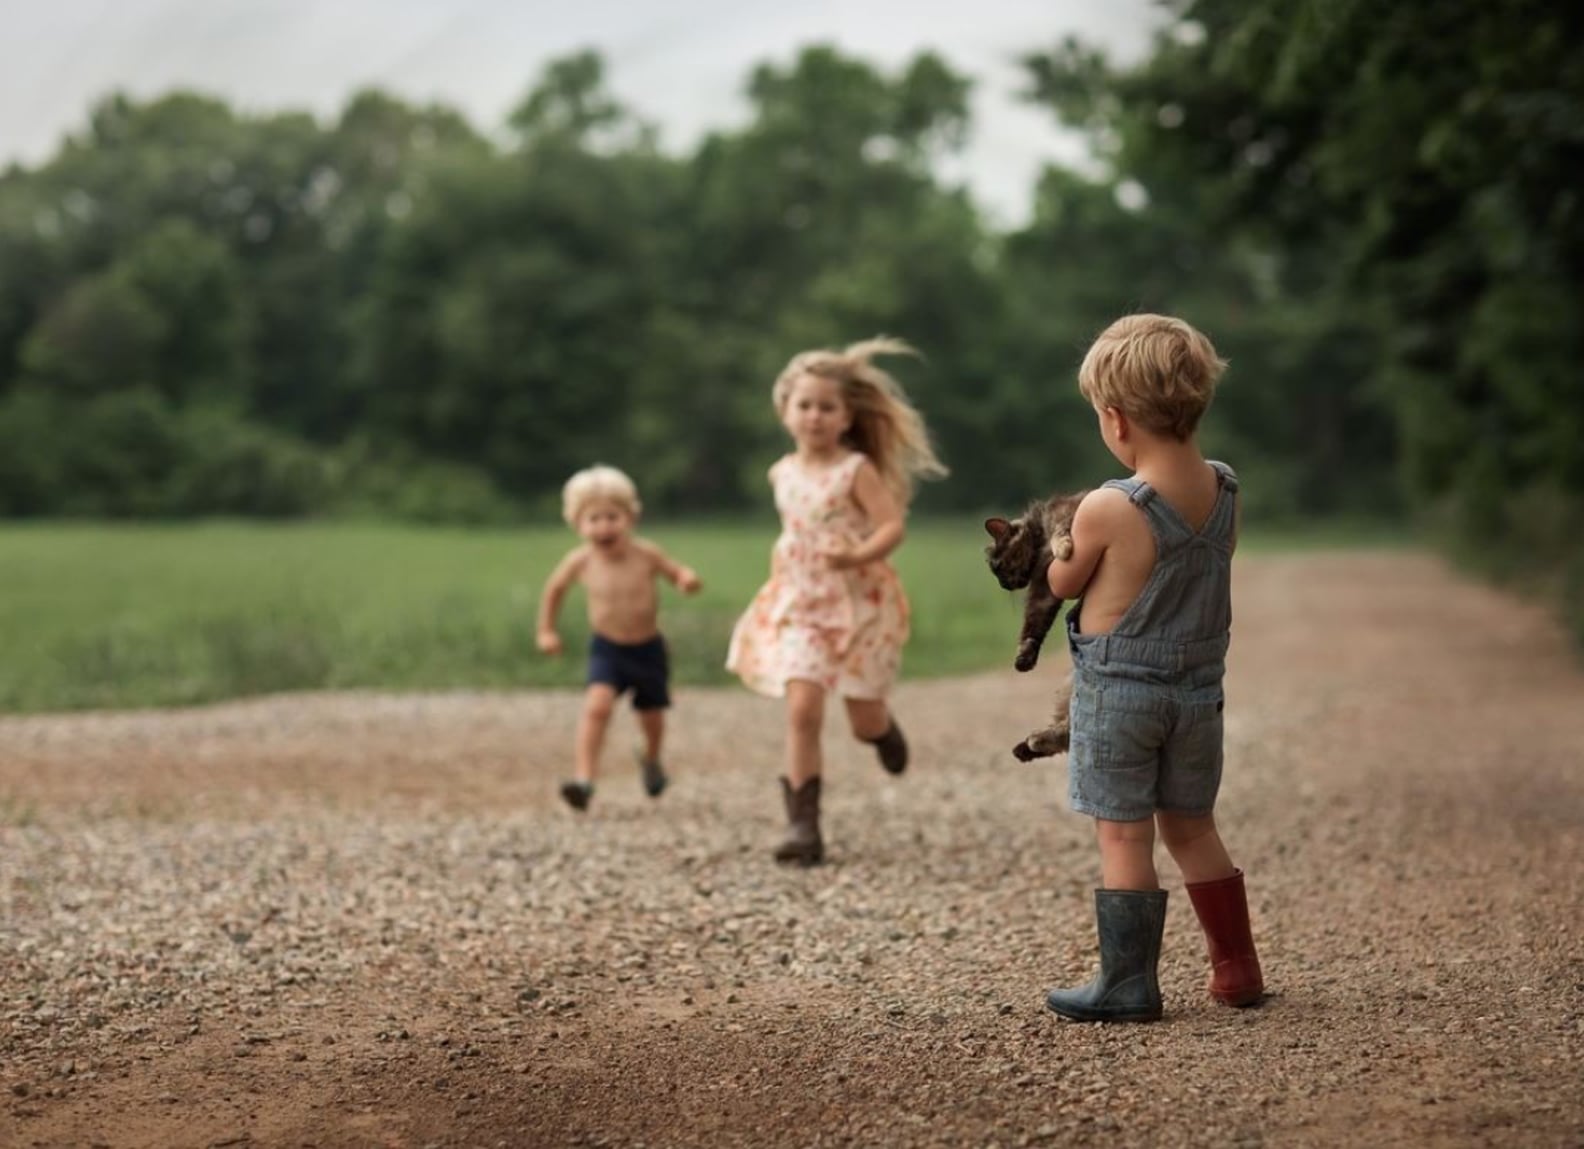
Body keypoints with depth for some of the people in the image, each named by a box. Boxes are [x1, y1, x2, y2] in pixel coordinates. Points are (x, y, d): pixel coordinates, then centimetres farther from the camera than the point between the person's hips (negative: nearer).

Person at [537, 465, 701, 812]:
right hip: (607, 649, -1)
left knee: (652, 718, 16)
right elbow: (555, 588, 4)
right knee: (597, 705, -26)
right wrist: (547, 631, 8)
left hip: (648, 649, 1)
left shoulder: (646, 555, -18)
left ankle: (651, 758, 50)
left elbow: (679, 573, -7)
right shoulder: (580, 561, -15)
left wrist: (688, 580, -31)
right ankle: (585, 777, -28)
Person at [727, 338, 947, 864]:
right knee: (802, 708, -14)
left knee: (864, 721, 6)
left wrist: (857, 556, -35)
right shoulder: (783, 473, 4)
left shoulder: (856, 470, -12)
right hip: (801, 605, 3)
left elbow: (892, 527, -20)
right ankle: (803, 824, -9)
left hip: (859, 602, -3)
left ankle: (884, 726, 46)